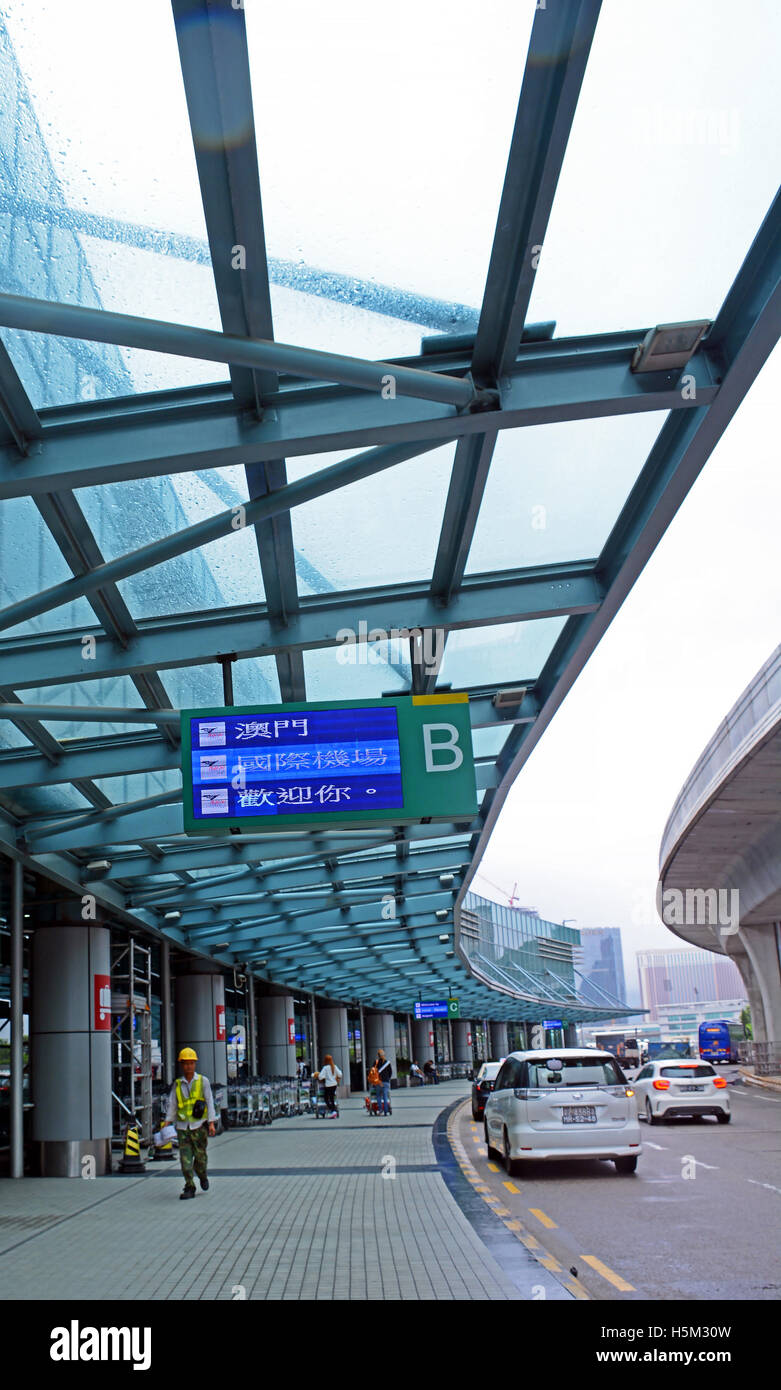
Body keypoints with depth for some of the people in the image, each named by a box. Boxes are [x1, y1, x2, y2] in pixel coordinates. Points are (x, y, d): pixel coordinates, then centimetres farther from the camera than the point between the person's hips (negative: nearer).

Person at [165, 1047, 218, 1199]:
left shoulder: (203, 1081, 2)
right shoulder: (177, 1084, 8)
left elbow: (209, 1102, 0)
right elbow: (172, 1105, 9)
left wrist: (211, 1123, -7)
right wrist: (167, 1123, -1)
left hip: (199, 1125, -2)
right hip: (182, 1127, 2)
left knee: (200, 1156, 2)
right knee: (185, 1158, -5)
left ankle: (202, 1177, 30)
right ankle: (189, 1188, 1)